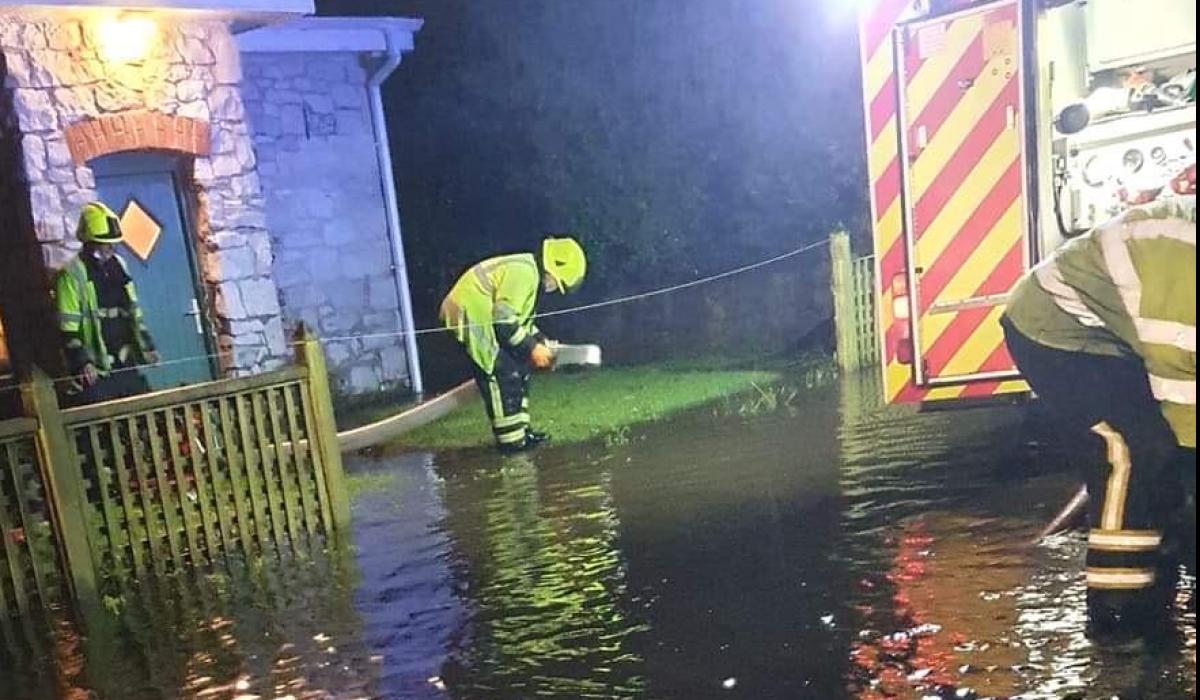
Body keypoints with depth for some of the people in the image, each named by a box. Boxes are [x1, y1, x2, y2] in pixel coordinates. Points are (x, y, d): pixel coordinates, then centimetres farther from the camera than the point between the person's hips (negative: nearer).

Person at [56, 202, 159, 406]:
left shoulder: (118, 265, 12)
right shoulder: (72, 274, -9)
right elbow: (68, 327, -13)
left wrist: (146, 346, 13)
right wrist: (82, 362, -20)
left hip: (128, 364, 7)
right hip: (97, 369, -6)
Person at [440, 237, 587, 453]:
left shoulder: (528, 271, 12)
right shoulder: (524, 272, -21)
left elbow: (518, 317, 19)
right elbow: (504, 321, -25)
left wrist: (540, 341, 10)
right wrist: (532, 348, -17)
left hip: (481, 316, 11)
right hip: (470, 316, -11)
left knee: (519, 369, 11)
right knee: (504, 374, -9)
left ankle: (519, 431, 17)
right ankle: (511, 441, -2)